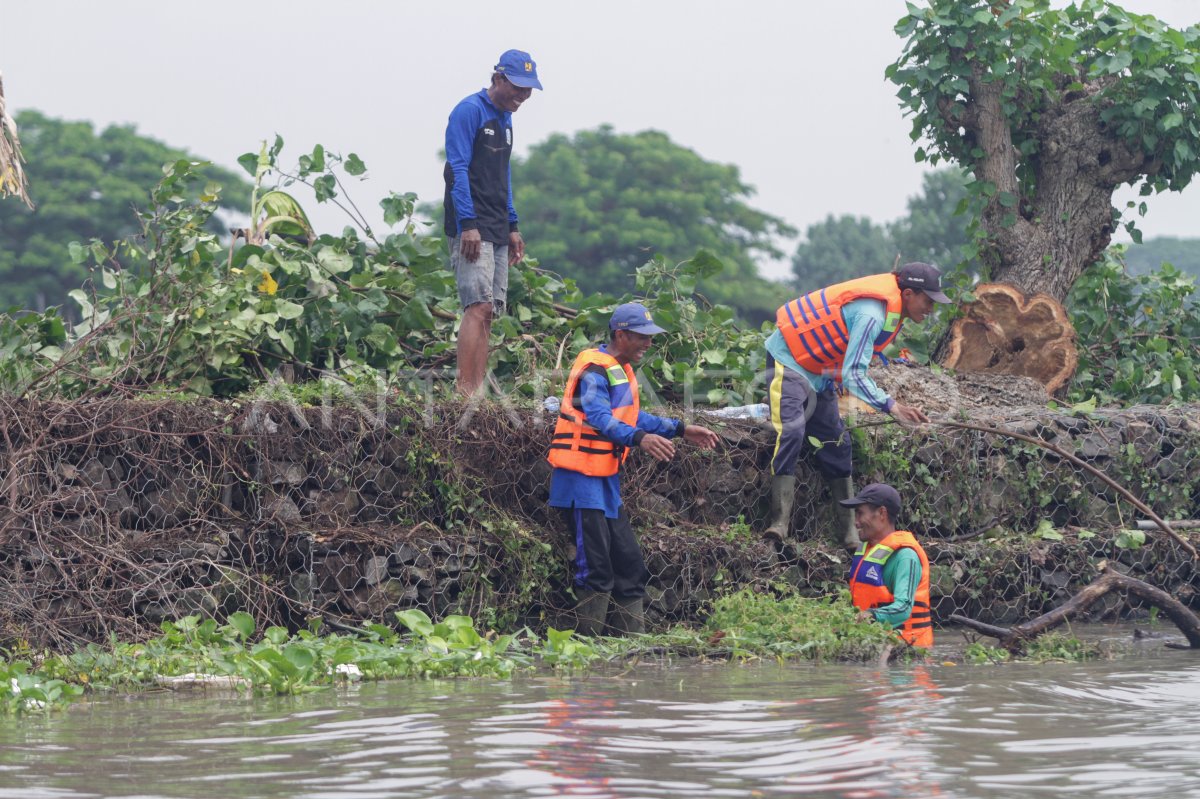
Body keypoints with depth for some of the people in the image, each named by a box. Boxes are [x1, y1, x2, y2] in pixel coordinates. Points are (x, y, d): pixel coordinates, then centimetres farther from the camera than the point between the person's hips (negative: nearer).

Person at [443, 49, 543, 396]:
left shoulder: (505, 118, 20)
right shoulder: (470, 111, -8)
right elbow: (458, 170, -13)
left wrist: (512, 227, 22)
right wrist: (468, 224, -20)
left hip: (496, 231, 9)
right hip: (471, 227, -9)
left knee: (489, 312, 4)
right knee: (479, 306, -17)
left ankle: (478, 391, 3)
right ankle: (466, 391, -20)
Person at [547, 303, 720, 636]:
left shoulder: (621, 371, 17)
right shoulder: (596, 369, -15)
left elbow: (633, 417, 29)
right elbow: (598, 418, -29)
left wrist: (681, 430, 24)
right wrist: (639, 438, -44)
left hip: (606, 480, 10)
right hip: (582, 479, -10)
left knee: (629, 564, 11)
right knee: (596, 567, -11)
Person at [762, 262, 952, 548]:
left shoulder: (889, 307, 1)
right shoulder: (872, 315, -31)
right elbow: (853, 374, -35)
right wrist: (891, 406, -41)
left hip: (819, 371, 10)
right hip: (788, 359, -10)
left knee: (835, 443, 4)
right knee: (791, 431, -27)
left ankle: (850, 532, 6)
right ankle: (779, 522, -30)